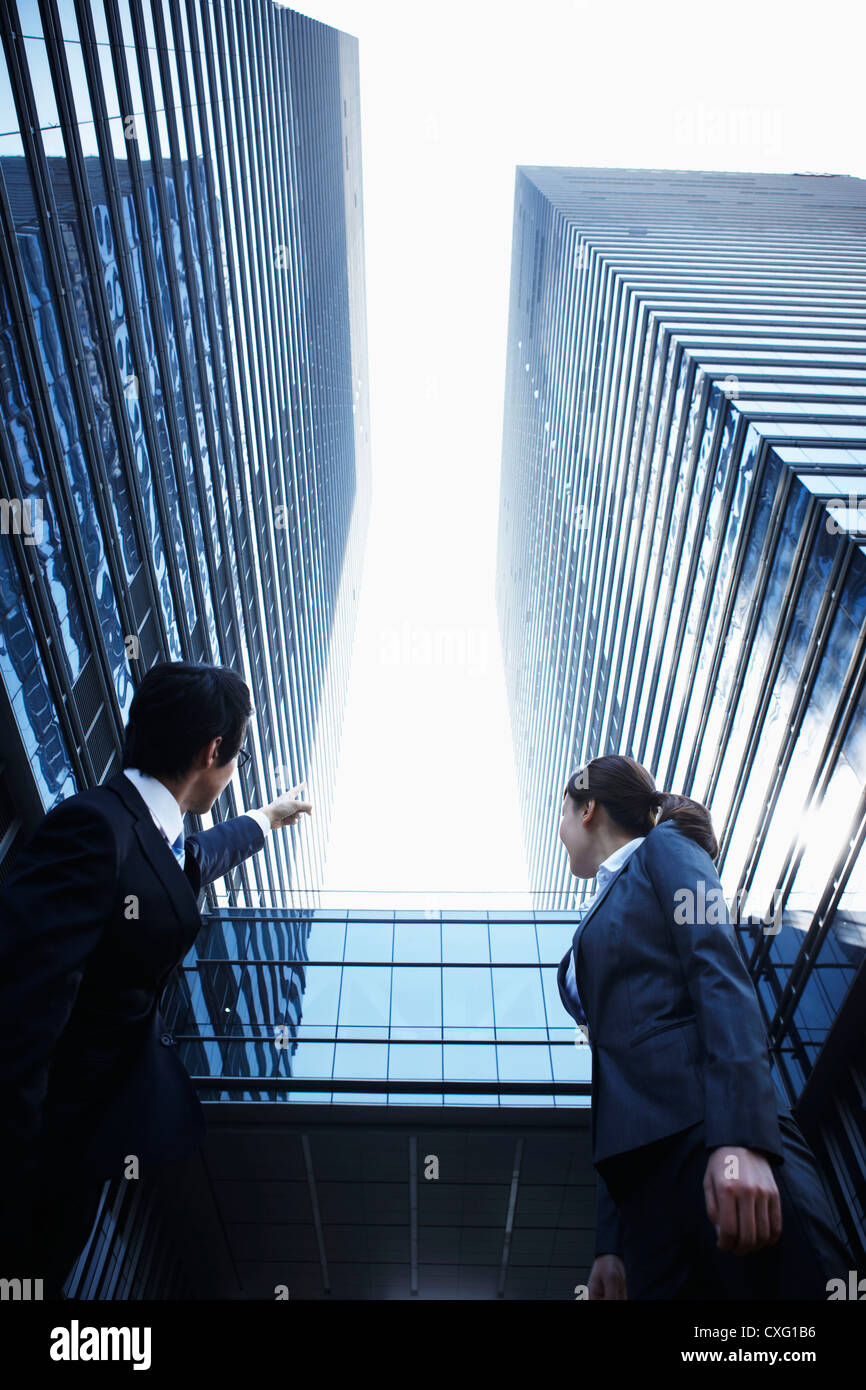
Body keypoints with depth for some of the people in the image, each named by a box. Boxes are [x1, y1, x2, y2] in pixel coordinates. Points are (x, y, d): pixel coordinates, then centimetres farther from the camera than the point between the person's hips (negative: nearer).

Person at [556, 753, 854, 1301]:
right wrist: (610, 1242, 17)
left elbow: (723, 975, -8)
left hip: (712, 1127, -7)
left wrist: (739, 1138, -23)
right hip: (644, 1161, 7)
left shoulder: (664, 847, 9)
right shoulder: (605, 910, 29)